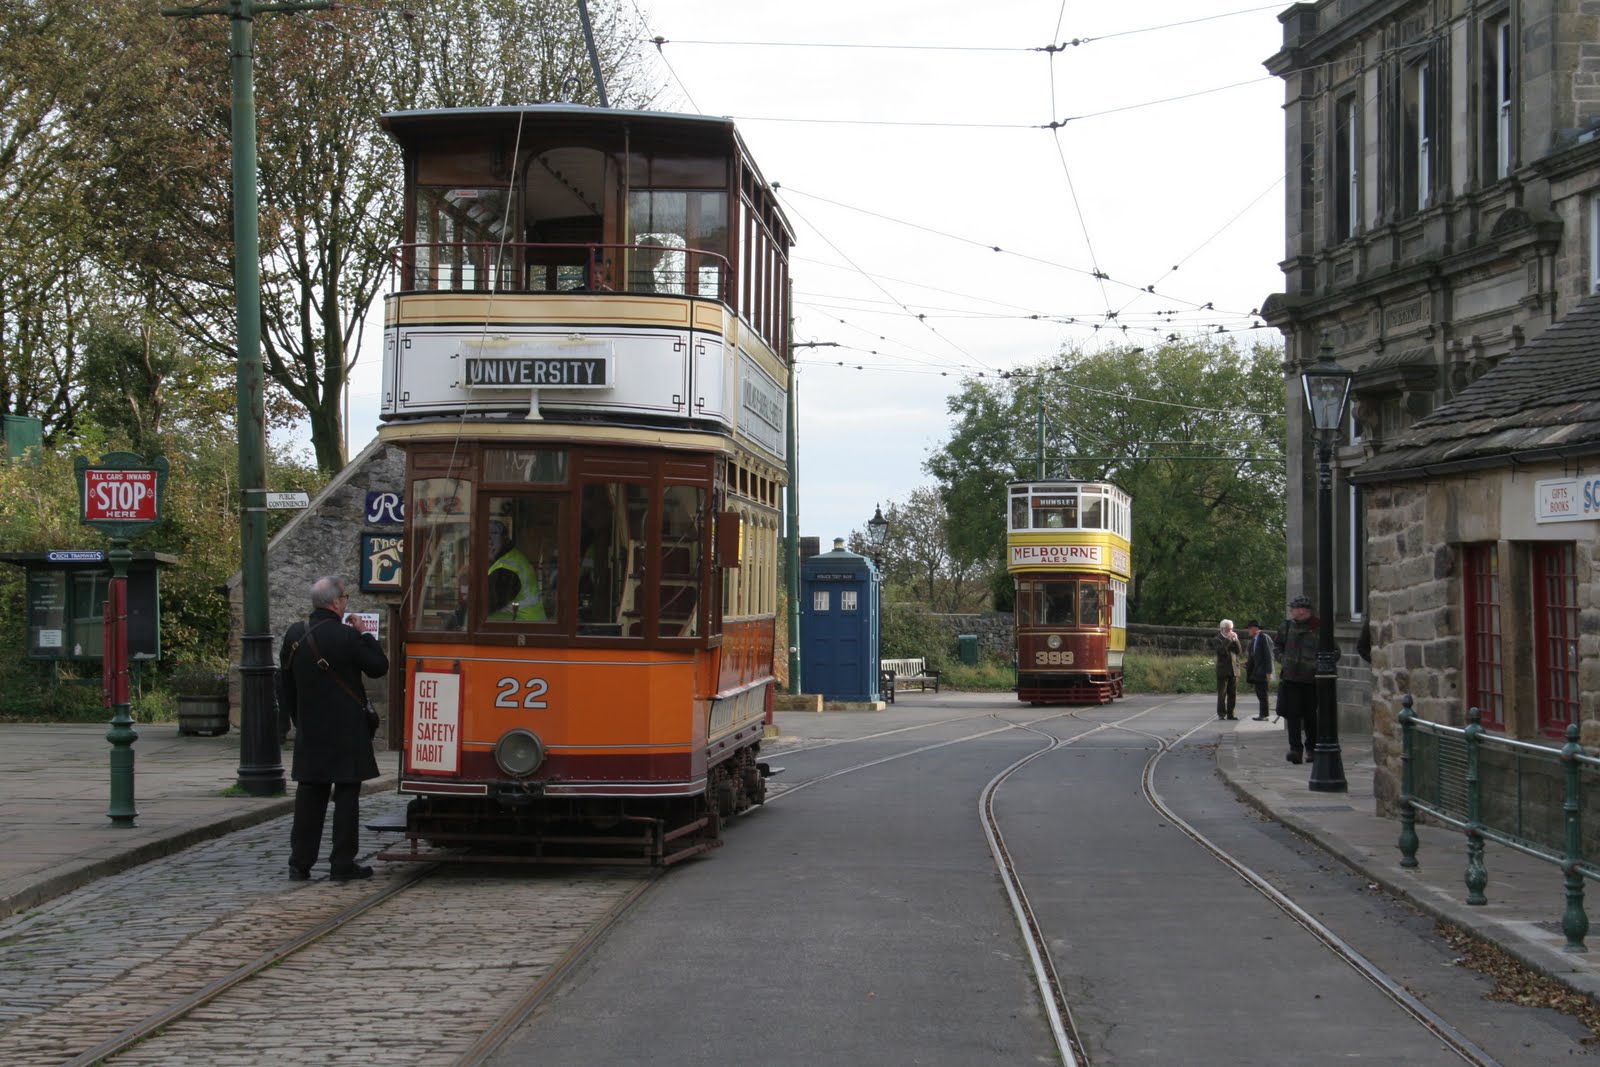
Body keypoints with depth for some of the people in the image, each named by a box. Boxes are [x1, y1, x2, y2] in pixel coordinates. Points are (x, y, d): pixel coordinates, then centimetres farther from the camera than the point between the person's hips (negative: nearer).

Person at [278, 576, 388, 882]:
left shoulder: (294, 635, 2)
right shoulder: (347, 636, -16)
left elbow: (286, 683, 11)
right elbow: (379, 667, -7)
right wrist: (366, 635, 4)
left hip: (309, 730, 5)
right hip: (346, 731, -5)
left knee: (309, 796, 10)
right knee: (346, 795, 2)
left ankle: (300, 863, 11)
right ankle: (342, 864, 3)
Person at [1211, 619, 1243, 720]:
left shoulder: (1234, 639, 16)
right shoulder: (1217, 640, 0)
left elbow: (1239, 652, 4)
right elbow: (1220, 651, -18)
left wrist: (1235, 640, -7)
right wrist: (1228, 640, -19)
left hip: (1234, 670, 5)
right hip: (1223, 671, -5)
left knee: (1233, 694, 4)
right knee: (1222, 694, -4)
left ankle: (1230, 714, 9)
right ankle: (1221, 714, -1)